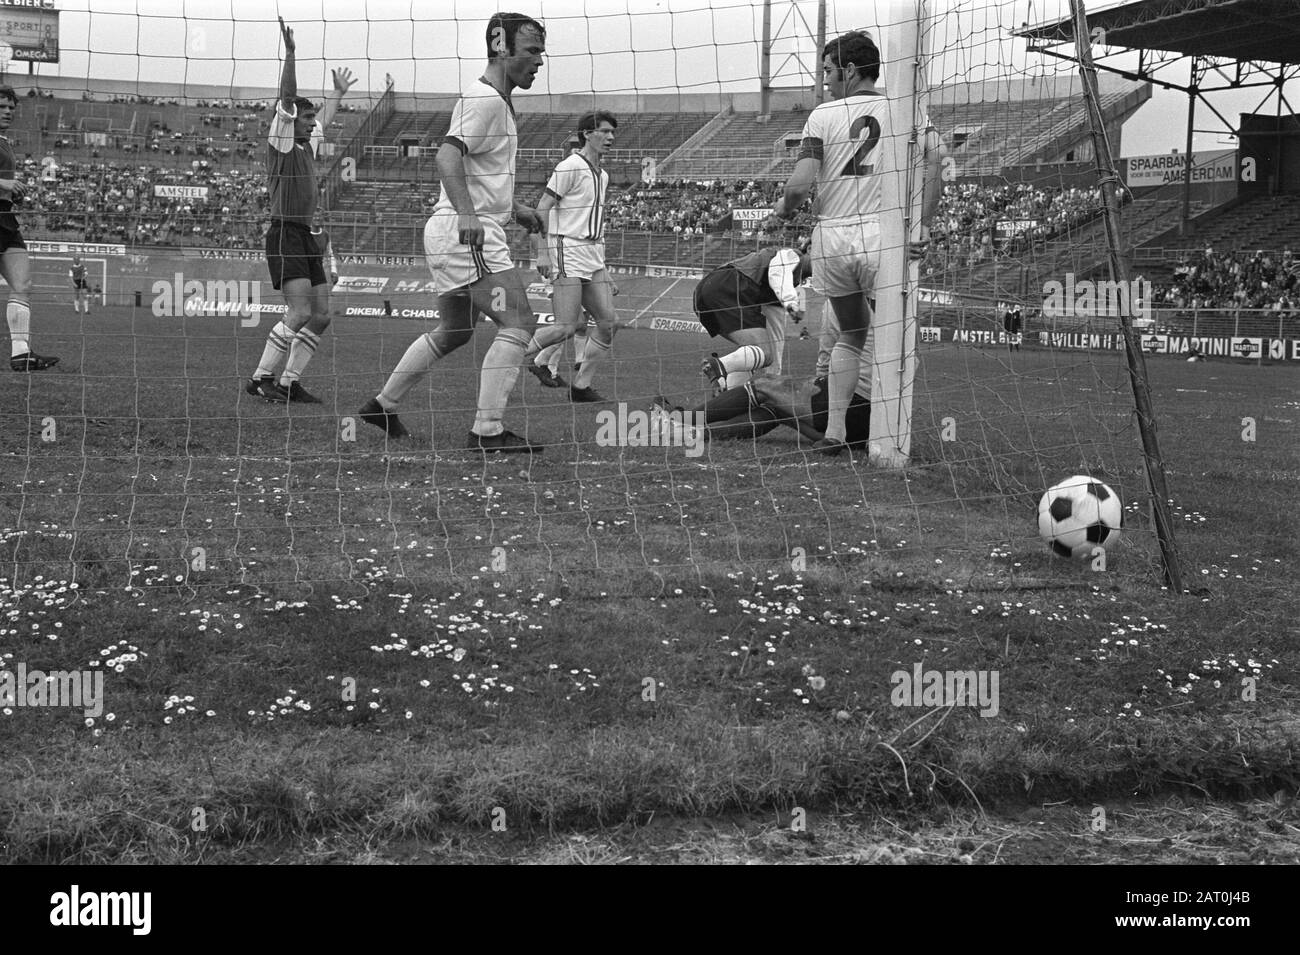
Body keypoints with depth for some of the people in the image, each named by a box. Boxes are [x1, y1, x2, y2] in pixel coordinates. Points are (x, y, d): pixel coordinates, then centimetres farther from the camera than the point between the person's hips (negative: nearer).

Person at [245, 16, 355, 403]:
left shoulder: (308, 146, 18)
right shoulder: (280, 142, -3)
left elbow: (324, 121, 39)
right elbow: (287, 99, -15)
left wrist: (338, 93, 50)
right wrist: (290, 54, -25)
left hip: (306, 237, 9)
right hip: (284, 236, -9)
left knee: (321, 315, 3)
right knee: (300, 312, -18)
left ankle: (289, 381, 7)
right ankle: (261, 378, -10)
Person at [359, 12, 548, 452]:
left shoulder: (497, 101, 20)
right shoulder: (484, 99, -13)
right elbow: (448, 155, -27)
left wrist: (514, 209, 29)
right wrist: (466, 213, -39)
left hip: (470, 230, 11)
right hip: (468, 233, -11)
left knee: (453, 330, 21)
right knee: (518, 321, -15)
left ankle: (382, 406, 31)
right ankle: (487, 431, -16)